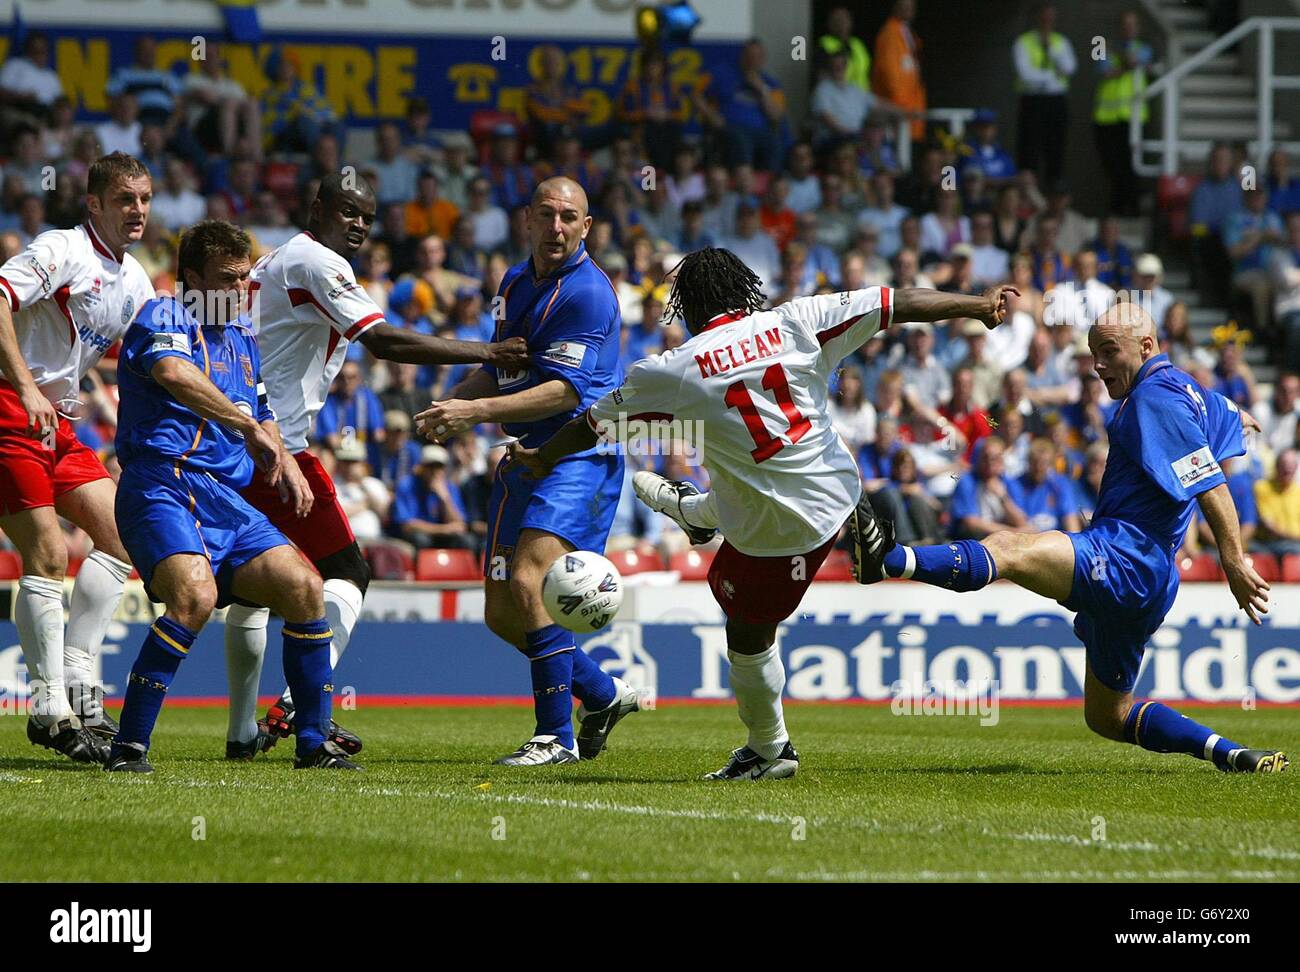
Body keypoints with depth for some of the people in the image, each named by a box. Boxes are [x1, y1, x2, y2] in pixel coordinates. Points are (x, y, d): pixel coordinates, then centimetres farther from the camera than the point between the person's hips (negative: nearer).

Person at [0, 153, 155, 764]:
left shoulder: (133, 280, 14)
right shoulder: (63, 250, -13)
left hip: (58, 423, 9)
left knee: (120, 535, 4)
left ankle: (78, 681, 7)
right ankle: (51, 709, -11)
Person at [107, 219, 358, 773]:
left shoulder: (242, 338, 25)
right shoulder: (163, 318, -2)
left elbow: (262, 416, 38)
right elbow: (175, 374, -25)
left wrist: (287, 467, 17)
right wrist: (246, 426, -30)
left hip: (227, 500, 8)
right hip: (164, 488, -8)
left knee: (303, 587, -6)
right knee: (195, 595, -31)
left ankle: (313, 744, 6)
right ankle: (128, 747, -23)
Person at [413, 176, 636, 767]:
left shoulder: (587, 292, -14)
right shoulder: (516, 282, 13)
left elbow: (565, 391, -20)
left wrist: (477, 411, -24)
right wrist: (450, 408, 5)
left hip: (579, 458, -9)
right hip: (523, 459, 9)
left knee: (528, 581, -24)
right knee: (501, 613, 6)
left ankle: (557, 735, -16)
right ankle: (603, 695, 25)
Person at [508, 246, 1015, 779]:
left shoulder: (675, 370, -11)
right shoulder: (795, 323, -7)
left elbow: (594, 422, 3)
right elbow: (896, 304, -4)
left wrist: (541, 458, 22)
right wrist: (978, 305, 8)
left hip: (774, 530, -4)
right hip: (838, 491, 4)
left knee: (748, 634, 17)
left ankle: (769, 750, 31)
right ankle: (693, 510, 65)